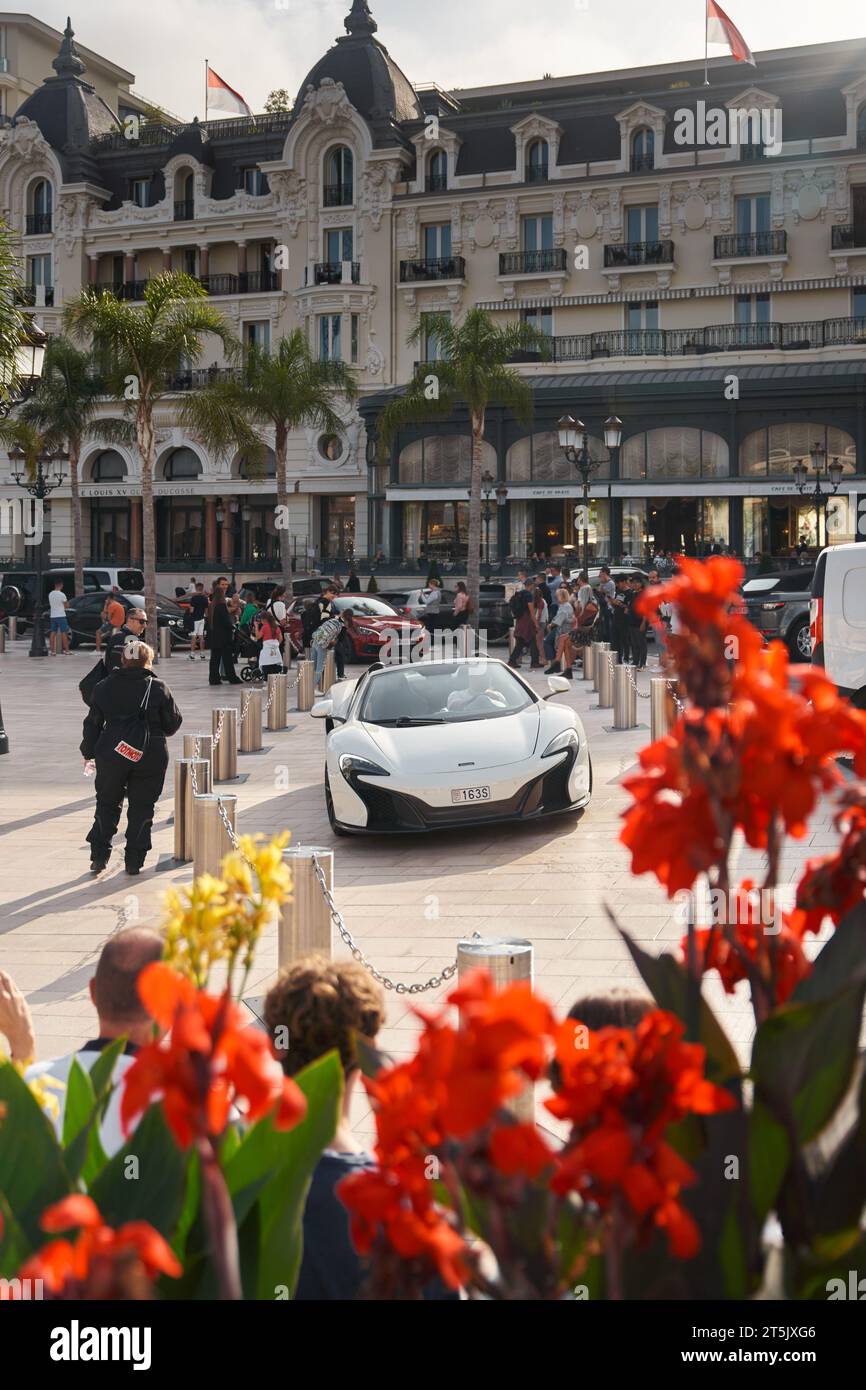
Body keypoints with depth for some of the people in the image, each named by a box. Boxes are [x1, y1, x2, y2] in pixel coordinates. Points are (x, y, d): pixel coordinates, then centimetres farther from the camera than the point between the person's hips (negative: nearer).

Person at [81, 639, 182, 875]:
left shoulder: (104, 688, 3)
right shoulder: (158, 689, -4)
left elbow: (93, 723, 8)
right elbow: (173, 724, 2)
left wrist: (88, 752, 18)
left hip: (111, 755, 2)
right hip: (150, 756, -1)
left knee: (107, 803, 17)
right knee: (141, 807, 9)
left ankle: (99, 855, 11)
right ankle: (134, 861, 8)